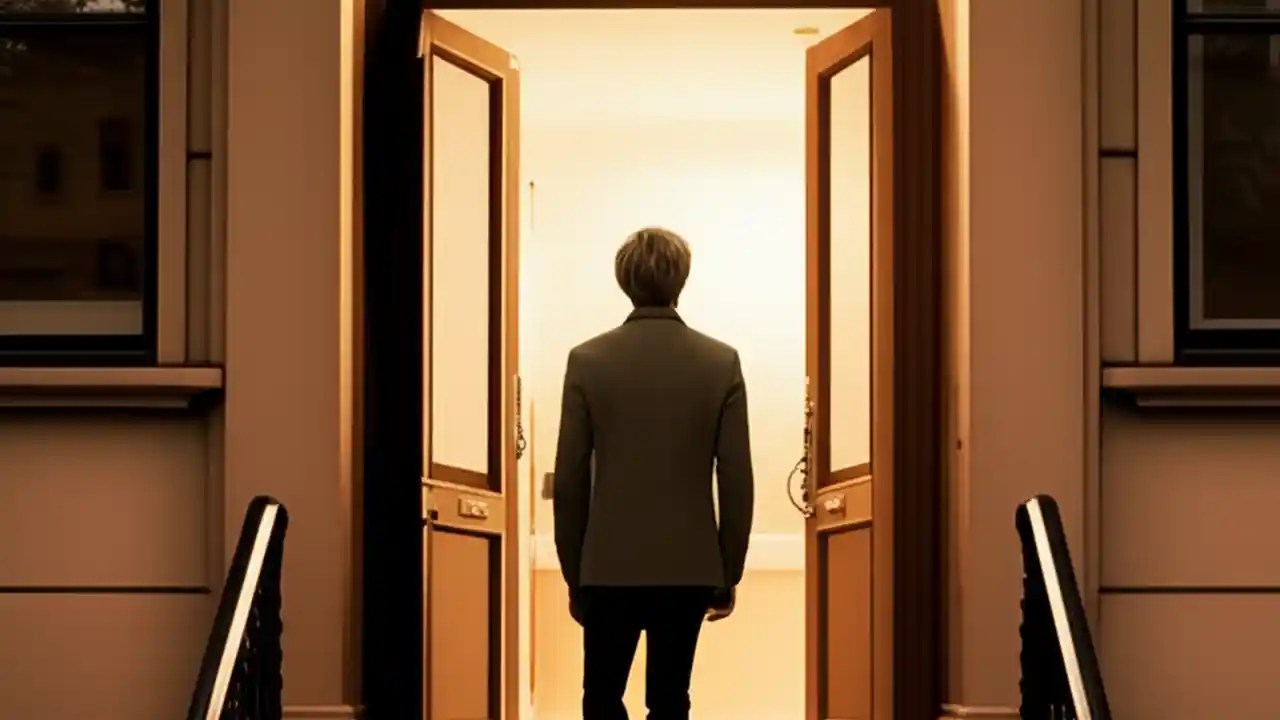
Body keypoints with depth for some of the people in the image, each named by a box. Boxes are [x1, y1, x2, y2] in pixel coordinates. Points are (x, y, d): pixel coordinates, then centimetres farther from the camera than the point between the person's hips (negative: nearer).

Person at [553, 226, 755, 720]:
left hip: (610, 566, -1)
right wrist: (729, 573, 8)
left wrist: (573, 574, 7)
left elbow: (570, 480, -3)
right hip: (688, 567, 1)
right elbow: (736, 480, -3)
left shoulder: (588, 360, -6)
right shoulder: (721, 363, -4)